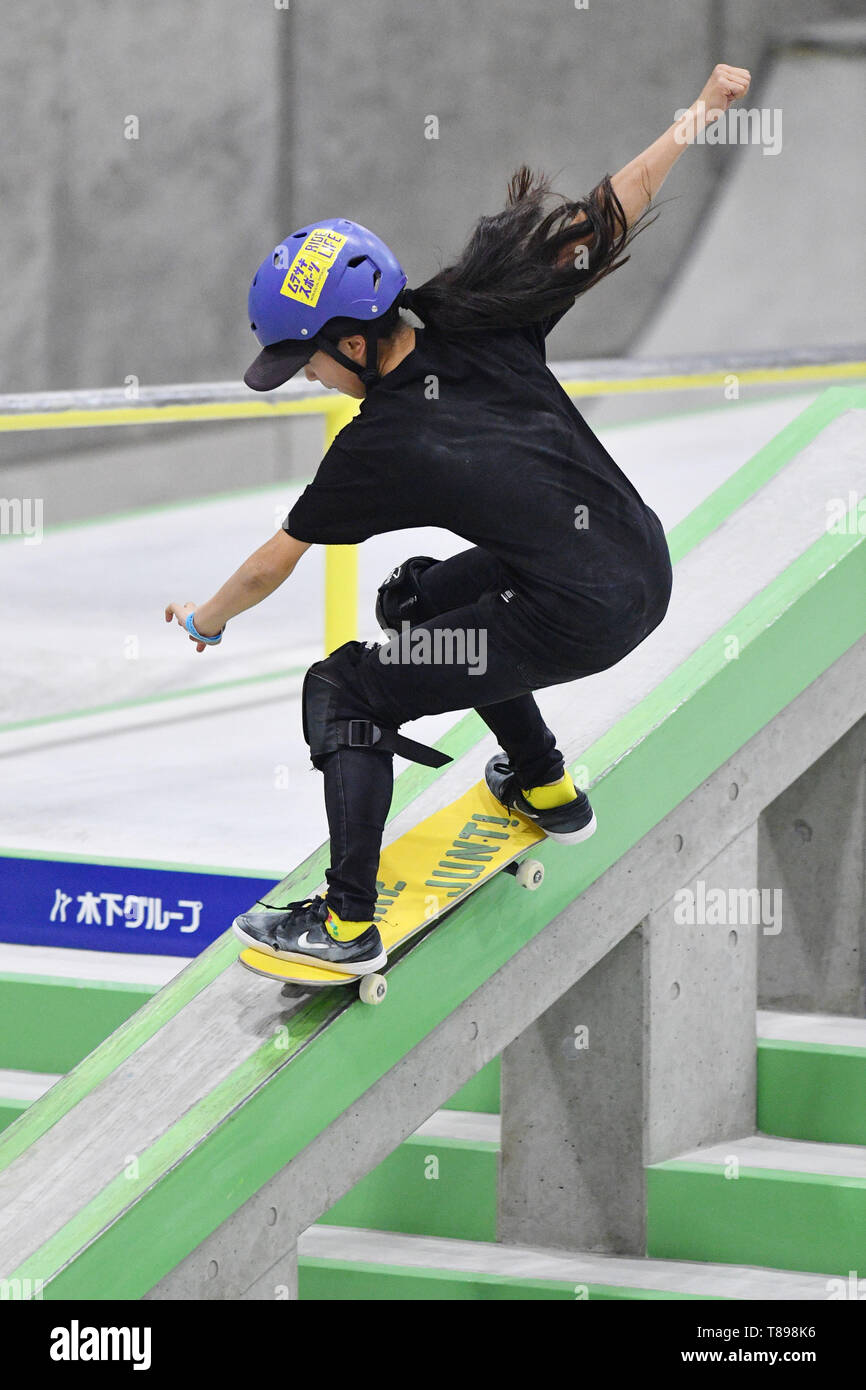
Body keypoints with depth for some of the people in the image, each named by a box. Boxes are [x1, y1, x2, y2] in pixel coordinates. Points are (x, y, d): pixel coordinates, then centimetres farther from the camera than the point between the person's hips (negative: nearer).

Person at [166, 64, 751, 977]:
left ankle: (348, 926, 10)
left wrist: (202, 622, 20)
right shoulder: (479, 320, -2)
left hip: (578, 621, -8)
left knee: (343, 693, 5)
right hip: (647, 565, 8)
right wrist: (700, 114, 14)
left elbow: (274, 564, 1)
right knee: (419, 597, 30)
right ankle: (546, 789, 42)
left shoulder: (375, 452, -13)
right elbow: (606, 219, 3)